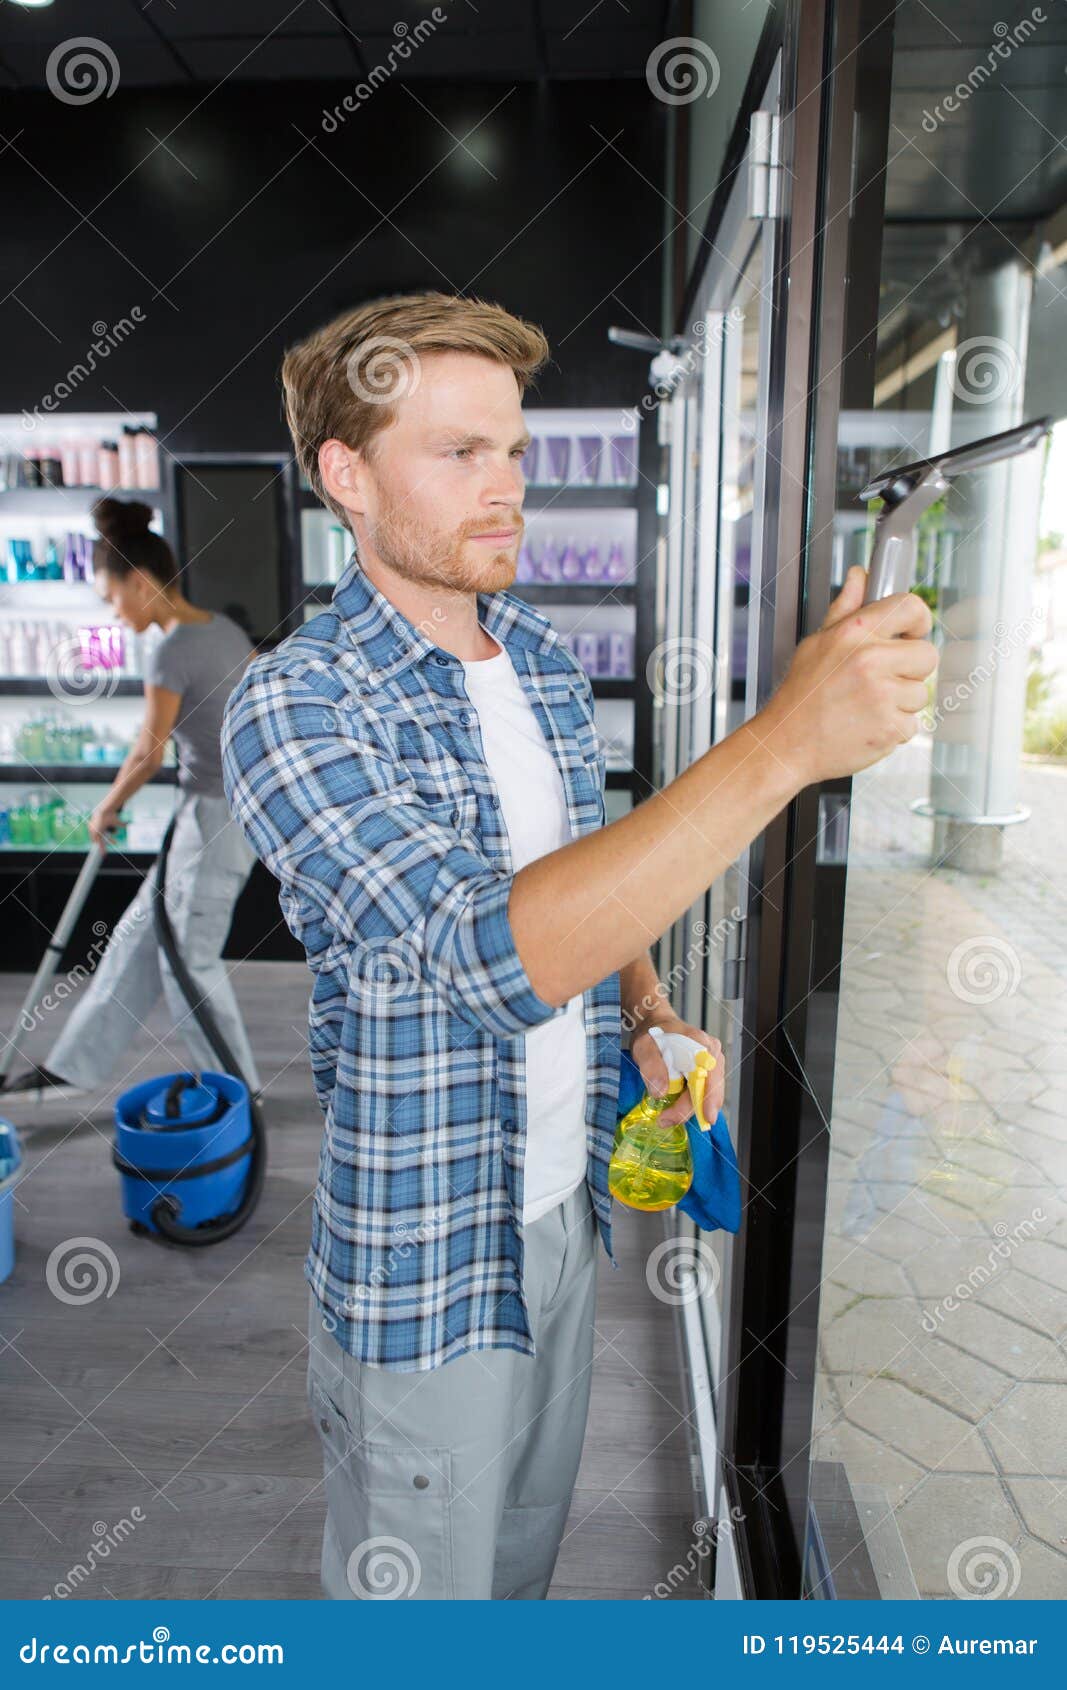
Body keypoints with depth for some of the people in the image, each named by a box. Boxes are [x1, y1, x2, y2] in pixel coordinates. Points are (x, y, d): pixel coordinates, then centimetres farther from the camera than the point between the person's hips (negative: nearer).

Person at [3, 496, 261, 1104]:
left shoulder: (171, 650, -18)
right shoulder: (225, 628, 7)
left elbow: (149, 752, -11)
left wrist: (107, 808, 4)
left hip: (217, 814, -9)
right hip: (243, 803, 9)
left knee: (190, 956, 5)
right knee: (142, 933, 16)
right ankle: (78, 1064, 28)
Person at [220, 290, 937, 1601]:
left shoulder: (546, 663, 1)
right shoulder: (293, 706, -23)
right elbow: (492, 956, -37)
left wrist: (647, 1009, -5)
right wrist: (784, 742, -40)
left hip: (570, 1205, 6)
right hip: (424, 1260, -6)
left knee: (529, 1543, 29)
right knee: (421, 1591, 20)